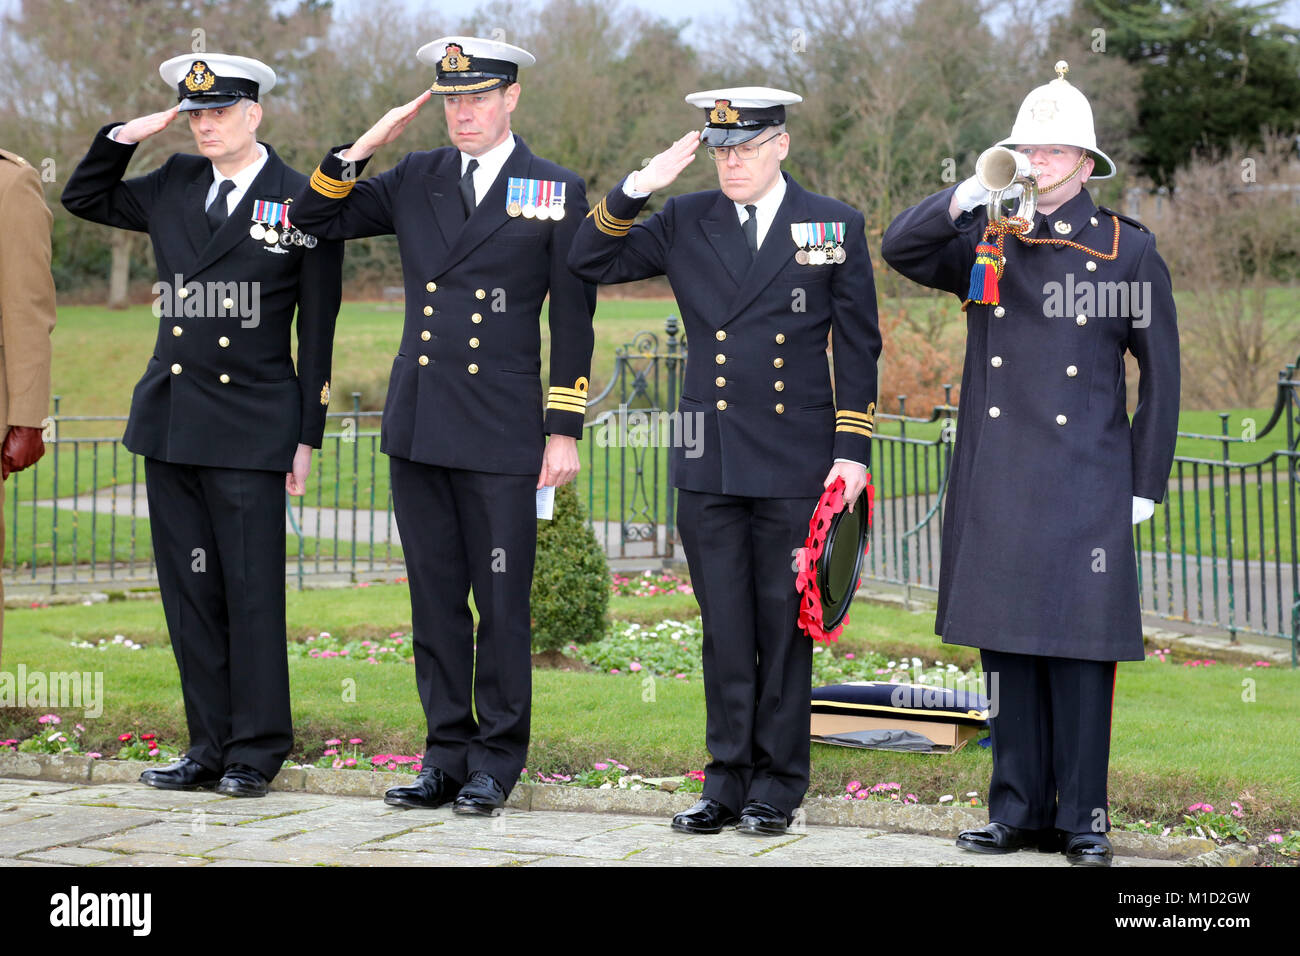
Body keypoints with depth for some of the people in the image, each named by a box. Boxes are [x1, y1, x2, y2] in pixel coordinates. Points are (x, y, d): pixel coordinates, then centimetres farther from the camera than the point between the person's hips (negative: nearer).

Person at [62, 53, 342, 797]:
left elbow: (318, 333, -1)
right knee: (189, 590, 8)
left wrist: (308, 436, -4)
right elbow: (84, 199, 24)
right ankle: (211, 745, 17)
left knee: (252, 590, -2)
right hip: (170, 422, 5)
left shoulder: (304, 204, -3)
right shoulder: (173, 188, 10)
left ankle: (257, 751, 8)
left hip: (250, 427, -5)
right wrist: (124, 136, 8)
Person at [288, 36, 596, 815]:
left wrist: (565, 430, -4)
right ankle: (447, 755, 18)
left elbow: (573, 323, 0)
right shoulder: (415, 181, 10)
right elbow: (315, 219, 13)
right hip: (417, 425, 4)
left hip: (502, 430, -4)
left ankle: (497, 761, 13)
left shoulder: (559, 193, 1)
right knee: (435, 599, 9)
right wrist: (365, 146, 0)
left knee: (502, 604, 1)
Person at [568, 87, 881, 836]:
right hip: (708, 464, 2)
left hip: (795, 465, -2)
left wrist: (853, 451, -2)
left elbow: (858, 347, 4)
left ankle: (778, 782, 14)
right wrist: (637, 189, -7)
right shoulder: (686, 222, 8)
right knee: (725, 631, 6)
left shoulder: (835, 226, 3)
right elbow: (590, 263, 6)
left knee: (785, 626, 4)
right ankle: (728, 779, 14)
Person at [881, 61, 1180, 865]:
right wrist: (966, 196, -17)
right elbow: (900, 248, -3)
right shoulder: (986, 240, 10)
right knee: (1007, 645, 7)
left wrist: (1145, 484, 1)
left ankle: (1084, 819, 7)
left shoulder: (1129, 250, 3)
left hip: (1085, 489, -3)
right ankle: (1020, 810, 16)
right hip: (996, 488, 3)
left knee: (1080, 649, -2)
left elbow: (1162, 375, 5)